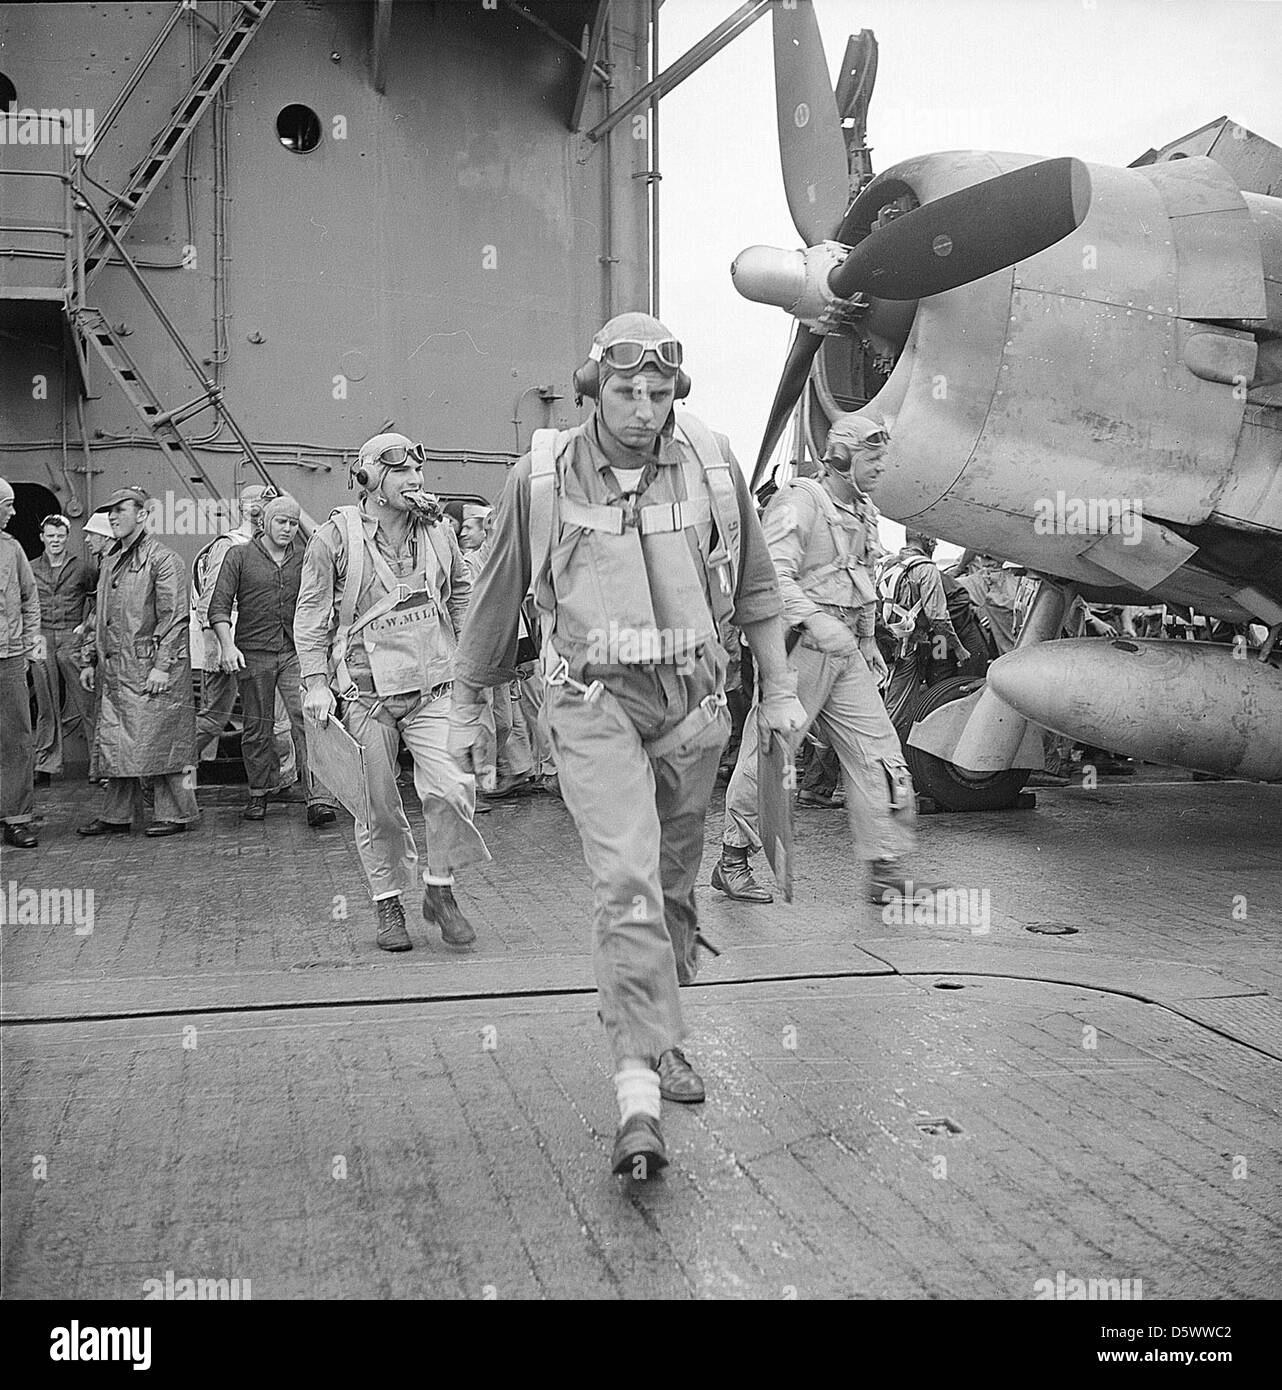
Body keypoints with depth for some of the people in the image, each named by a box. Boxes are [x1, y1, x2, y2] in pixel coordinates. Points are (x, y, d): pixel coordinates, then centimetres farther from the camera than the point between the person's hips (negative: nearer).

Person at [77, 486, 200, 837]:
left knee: (159, 739, -5)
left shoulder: (162, 559, -7)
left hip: (150, 666, -8)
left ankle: (176, 814, 5)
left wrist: (161, 665, -19)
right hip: (114, 669, 8)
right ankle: (116, 816, 15)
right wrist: (92, 661, 19)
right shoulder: (110, 561, 18)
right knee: (115, 742, 8)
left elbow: (173, 616, -13)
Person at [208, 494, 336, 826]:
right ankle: (259, 794, 23)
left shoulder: (305, 558, 10)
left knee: (306, 721, -12)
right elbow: (219, 605, -1)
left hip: (295, 652, 1)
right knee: (257, 728, 7)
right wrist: (227, 645, -13)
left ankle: (318, 799, -17)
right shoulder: (240, 556, 3)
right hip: (253, 653, -1)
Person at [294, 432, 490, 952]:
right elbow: (311, 613, -1)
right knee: (378, 806, 3)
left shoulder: (437, 533, 7)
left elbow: (461, 591, 22)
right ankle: (388, 904, 20)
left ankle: (440, 890, 8)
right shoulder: (335, 537, -4)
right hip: (366, 690, -2)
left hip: (432, 686, 2)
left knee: (453, 787, -12)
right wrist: (315, 683, -6)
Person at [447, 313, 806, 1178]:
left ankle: (655, 1032, 35)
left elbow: (755, 585, 11)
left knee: (673, 883, 14)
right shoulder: (543, 479, -5)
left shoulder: (710, 465, -1)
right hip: (595, 701, -3)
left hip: (693, 701, 3)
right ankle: (639, 1092, -17)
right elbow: (496, 600, 5)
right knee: (626, 883, -17)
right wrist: (467, 709, 11)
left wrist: (781, 689, 11)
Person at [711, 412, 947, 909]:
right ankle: (732, 862, 15)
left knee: (878, 754, 1)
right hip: (797, 647, -8)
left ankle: (886, 872, 6)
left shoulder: (861, 512, 17)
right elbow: (772, 576, -23)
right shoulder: (798, 503, -11)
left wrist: (868, 640, 26)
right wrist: (816, 621, -35)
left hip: (844, 652, 8)